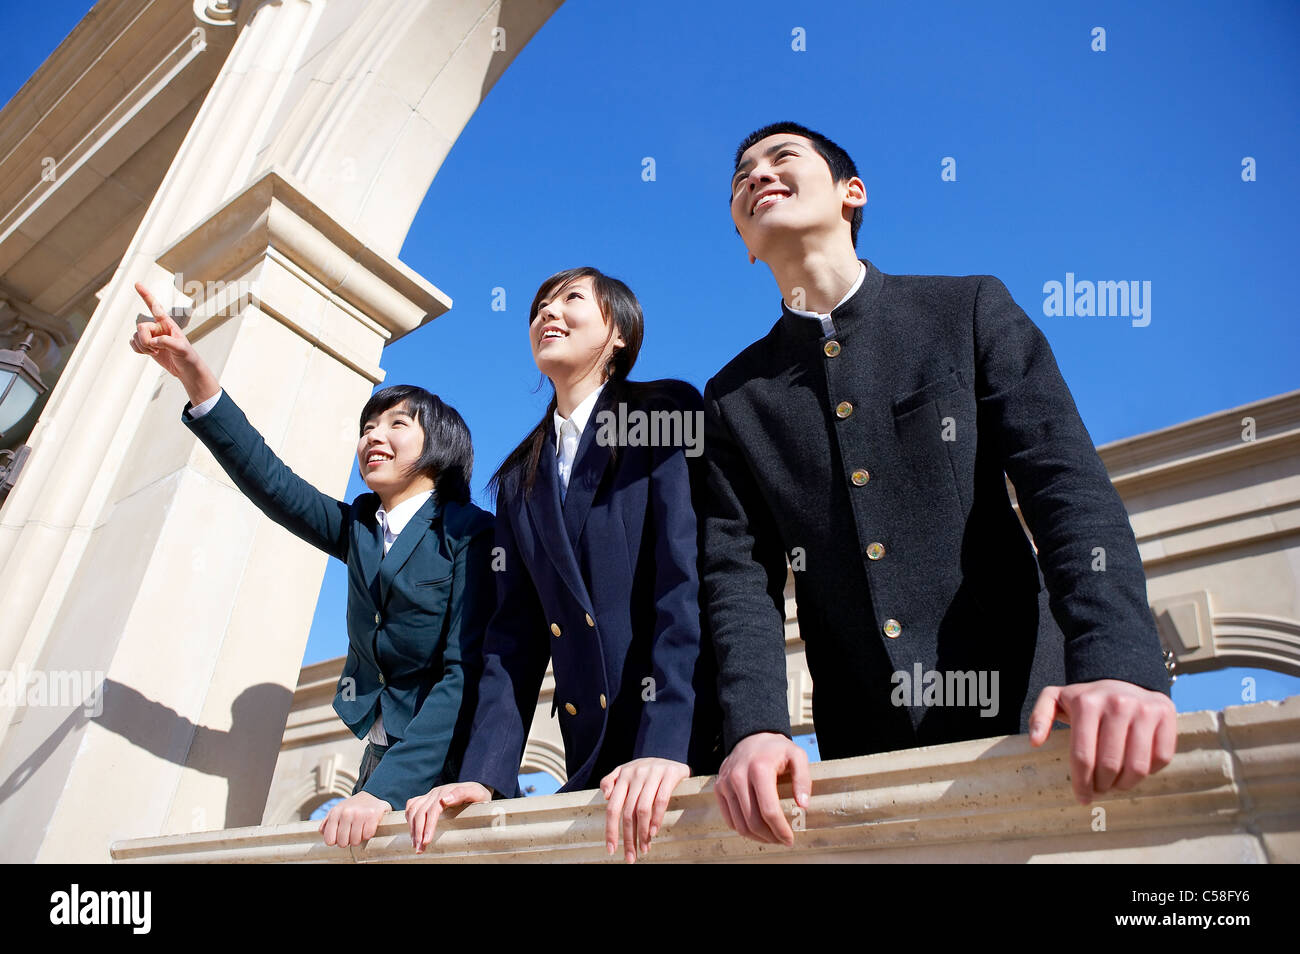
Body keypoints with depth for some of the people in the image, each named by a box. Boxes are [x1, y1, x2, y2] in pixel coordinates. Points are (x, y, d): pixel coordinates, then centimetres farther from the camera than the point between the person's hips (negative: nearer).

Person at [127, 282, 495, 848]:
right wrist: (197, 380, -17)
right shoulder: (359, 530, 8)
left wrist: (385, 789, -27)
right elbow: (271, 481, -5)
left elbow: (466, 672, -19)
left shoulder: (472, 535, -12)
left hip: (446, 767, -5)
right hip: (380, 757, 5)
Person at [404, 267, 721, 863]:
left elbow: (689, 580, -13)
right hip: (593, 763, 5)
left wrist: (667, 745, -23)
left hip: (690, 745, -4)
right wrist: (483, 774, -3)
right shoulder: (519, 482, 15)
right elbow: (514, 634, 9)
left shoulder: (667, 413, -1)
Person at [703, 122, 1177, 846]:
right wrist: (756, 726, -19)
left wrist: (1120, 663, -23)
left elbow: (1069, 486, -8)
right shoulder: (733, 400, 5)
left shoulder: (971, 309, 1)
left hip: (1021, 718, -1)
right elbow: (739, 572, -2)